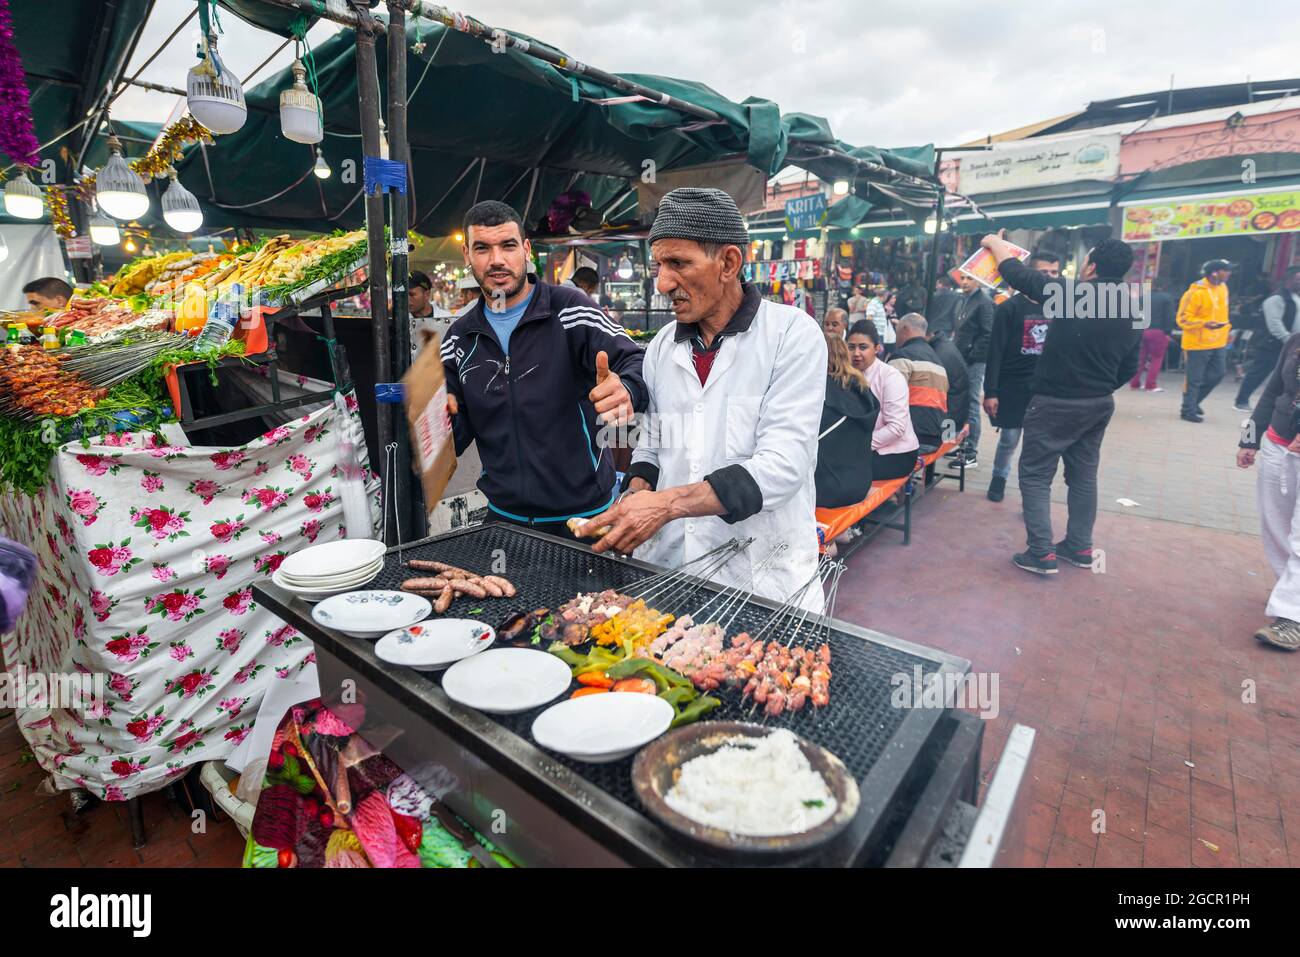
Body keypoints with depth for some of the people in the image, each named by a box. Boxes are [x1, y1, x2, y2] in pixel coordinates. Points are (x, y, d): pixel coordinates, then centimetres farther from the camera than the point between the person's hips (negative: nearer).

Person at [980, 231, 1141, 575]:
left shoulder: (1072, 293, -17)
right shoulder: (1132, 310, 5)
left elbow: (1018, 273, -10)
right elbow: (1129, 367, 12)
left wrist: (995, 243, 7)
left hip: (1056, 403, -7)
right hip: (1099, 404, 7)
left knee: (1035, 476, 1)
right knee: (1083, 475, 17)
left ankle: (1041, 554, 0)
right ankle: (1079, 547, 26)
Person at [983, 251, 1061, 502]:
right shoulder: (1009, 307, -5)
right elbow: (995, 351, -9)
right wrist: (990, 391, -13)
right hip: (1012, 384, -3)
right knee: (1009, 439, 4)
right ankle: (999, 477, 28)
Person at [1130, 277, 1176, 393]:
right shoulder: (1167, 298, -3)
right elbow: (1169, 317, -9)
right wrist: (1168, 332, -6)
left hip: (1142, 330, 5)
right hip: (1158, 331, -5)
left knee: (1141, 357, 11)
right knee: (1157, 358, 2)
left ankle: (1134, 383, 12)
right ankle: (1151, 385, -2)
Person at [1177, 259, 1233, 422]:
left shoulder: (1223, 287, 9)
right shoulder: (1196, 292, -16)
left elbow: (1221, 312, 20)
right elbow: (1183, 318, -16)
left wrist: (1226, 328, 14)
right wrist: (1204, 324, -27)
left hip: (1218, 342, 8)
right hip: (1198, 343, -8)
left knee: (1217, 374, 11)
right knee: (1194, 379, -1)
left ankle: (1193, 401, 27)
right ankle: (1188, 411, 9)